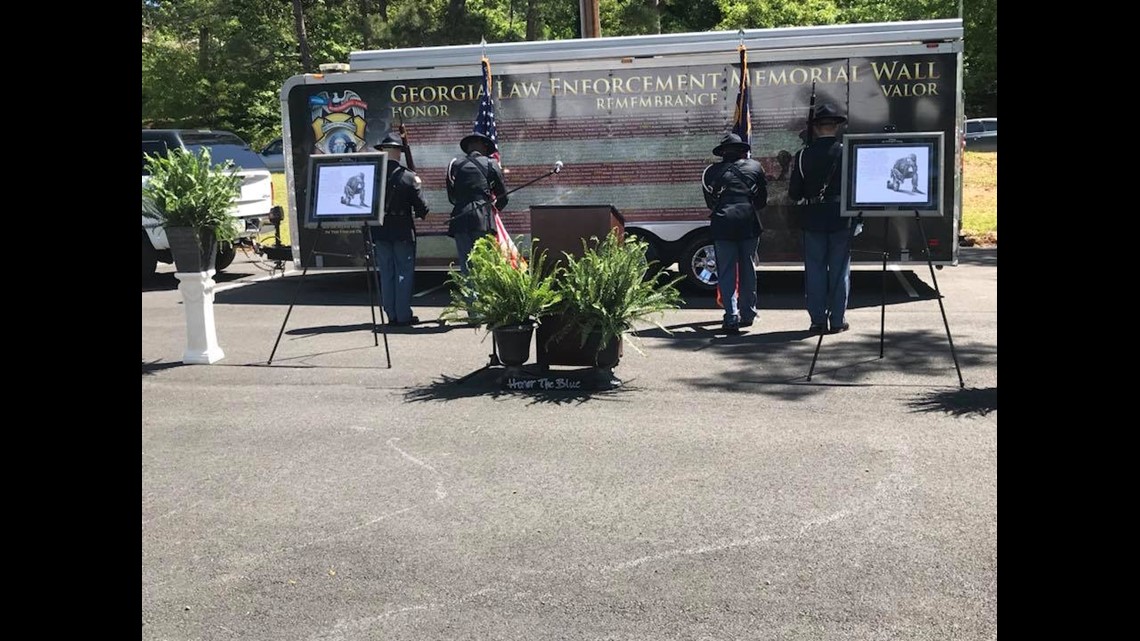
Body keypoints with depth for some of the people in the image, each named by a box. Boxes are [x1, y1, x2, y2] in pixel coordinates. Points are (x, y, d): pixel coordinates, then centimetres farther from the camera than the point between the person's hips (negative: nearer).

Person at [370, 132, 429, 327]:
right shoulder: (409, 177, -11)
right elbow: (421, 206, -8)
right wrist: (421, 214, 14)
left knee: (386, 273, 10)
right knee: (404, 272, 6)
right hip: (403, 230, -3)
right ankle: (403, 315, 6)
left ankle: (391, 315, 14)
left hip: (379, 231, 3)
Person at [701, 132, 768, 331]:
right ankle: (748, 314, 19)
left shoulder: (712, 171, 9)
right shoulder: (754, 167, 12)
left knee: (726, 272, 3)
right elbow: (763, 199, 13)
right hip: (749, 223, 1)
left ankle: (732, 316, -6)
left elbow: (709, 201, 10)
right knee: (748, 270, 13)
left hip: (722, 224, -1)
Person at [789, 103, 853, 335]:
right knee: (839, 269, 7)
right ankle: (837, 320, 9)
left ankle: (818, 320, 8)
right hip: (841, 219, 0)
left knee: (815, 269, 7)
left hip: (813, 220, 1)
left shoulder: (803, 155, -4)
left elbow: (793, 193, -2)